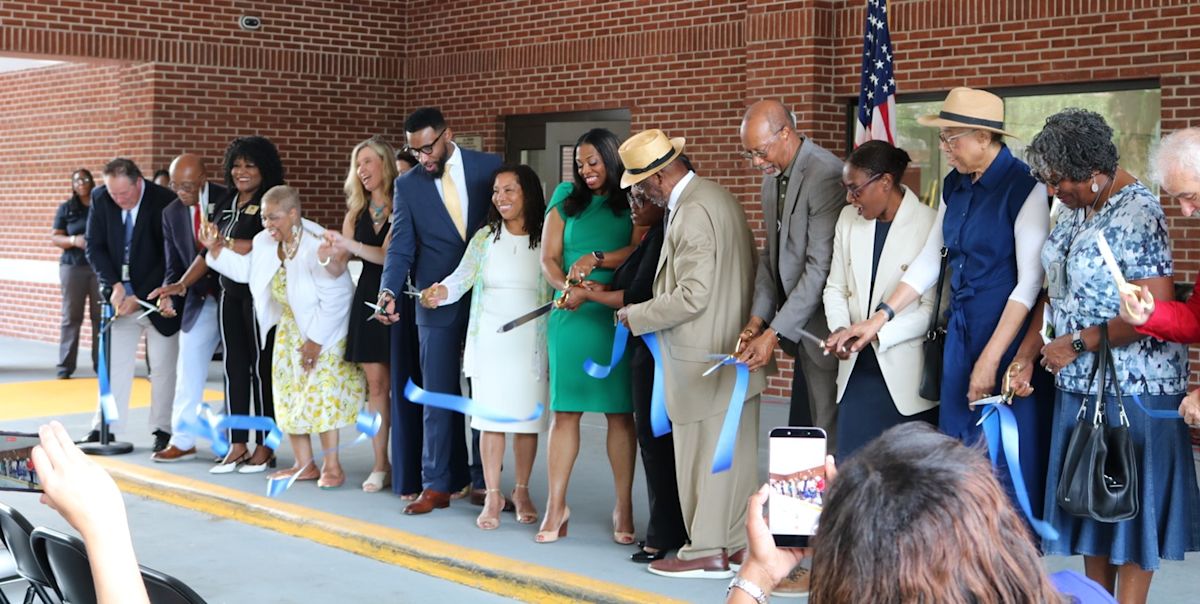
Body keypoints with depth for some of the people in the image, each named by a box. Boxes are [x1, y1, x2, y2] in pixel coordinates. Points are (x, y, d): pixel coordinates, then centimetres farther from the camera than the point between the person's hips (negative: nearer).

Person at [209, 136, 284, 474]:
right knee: (233, 367, 6)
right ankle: (237, 445, 11)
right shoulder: (226, 203, 15)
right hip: (231, 293, 7)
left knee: (261, 367, 0)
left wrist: (225, 244, -13)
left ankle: (265, 447, 8)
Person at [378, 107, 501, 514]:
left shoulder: (489, 168, -2)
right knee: (439, 397, 2)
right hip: (439, 305, 0)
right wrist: (389, 290, -21)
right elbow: (401, 248, -3)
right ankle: (437, 485, 9)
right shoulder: (408, 185, 1)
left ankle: (483, 481, 17)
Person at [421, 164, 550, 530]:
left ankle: (522, 492, 20)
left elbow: (557, 291, 1)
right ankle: (493, 496, 7)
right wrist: (442, 291, -24)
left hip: (530, 344, -1)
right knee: (491, 419, 1)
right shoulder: (485, 237, 5)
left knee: (527, 420, 5)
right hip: (488, 341, 1)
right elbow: (462, 276, -3)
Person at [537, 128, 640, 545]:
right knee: (564, 410, 0)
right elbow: (548, 258, 7)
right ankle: (556, 506, 4)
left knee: (620, 412, 1)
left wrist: (597, 259, -19)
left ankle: (623, 508, 6)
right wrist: (568, 288, -12)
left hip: (618, 317, -2)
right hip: (571, 317, 2)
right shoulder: (565, 201, 13)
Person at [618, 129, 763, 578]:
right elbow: (749, 269, 17)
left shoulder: (691, 213, -20)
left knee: (702, 456, 0)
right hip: (735, 352, 10)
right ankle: (736, 542, 22)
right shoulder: (719, 196, 10)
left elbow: (692, 296, -23)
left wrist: (636, 316, -11)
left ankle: (707, 551, 7)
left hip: (702, 361, -10)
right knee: (735, 454, 14)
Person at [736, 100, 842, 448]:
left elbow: (820, 267, -21)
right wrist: (758, 318, 1)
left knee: (830, 440, -5)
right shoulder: (772, 179, 13)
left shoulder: (826, 176, -18)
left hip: (824, 330, -9)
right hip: (801, 332, 9)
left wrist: (774, 334, -20)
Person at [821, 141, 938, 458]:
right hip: (858, 370, 6)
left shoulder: (929, 225, -12)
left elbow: (932, 309, -13)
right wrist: (840, 328, -5)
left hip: (907, 377, -5)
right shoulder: (849, 219, 8)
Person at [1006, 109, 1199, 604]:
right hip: (1080, 383, 8)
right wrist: (1028, 352, 2)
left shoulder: (1138, 215, -19)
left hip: (1132, 386, -8)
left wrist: (1077, 344, -18)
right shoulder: (1077, 211, 7)